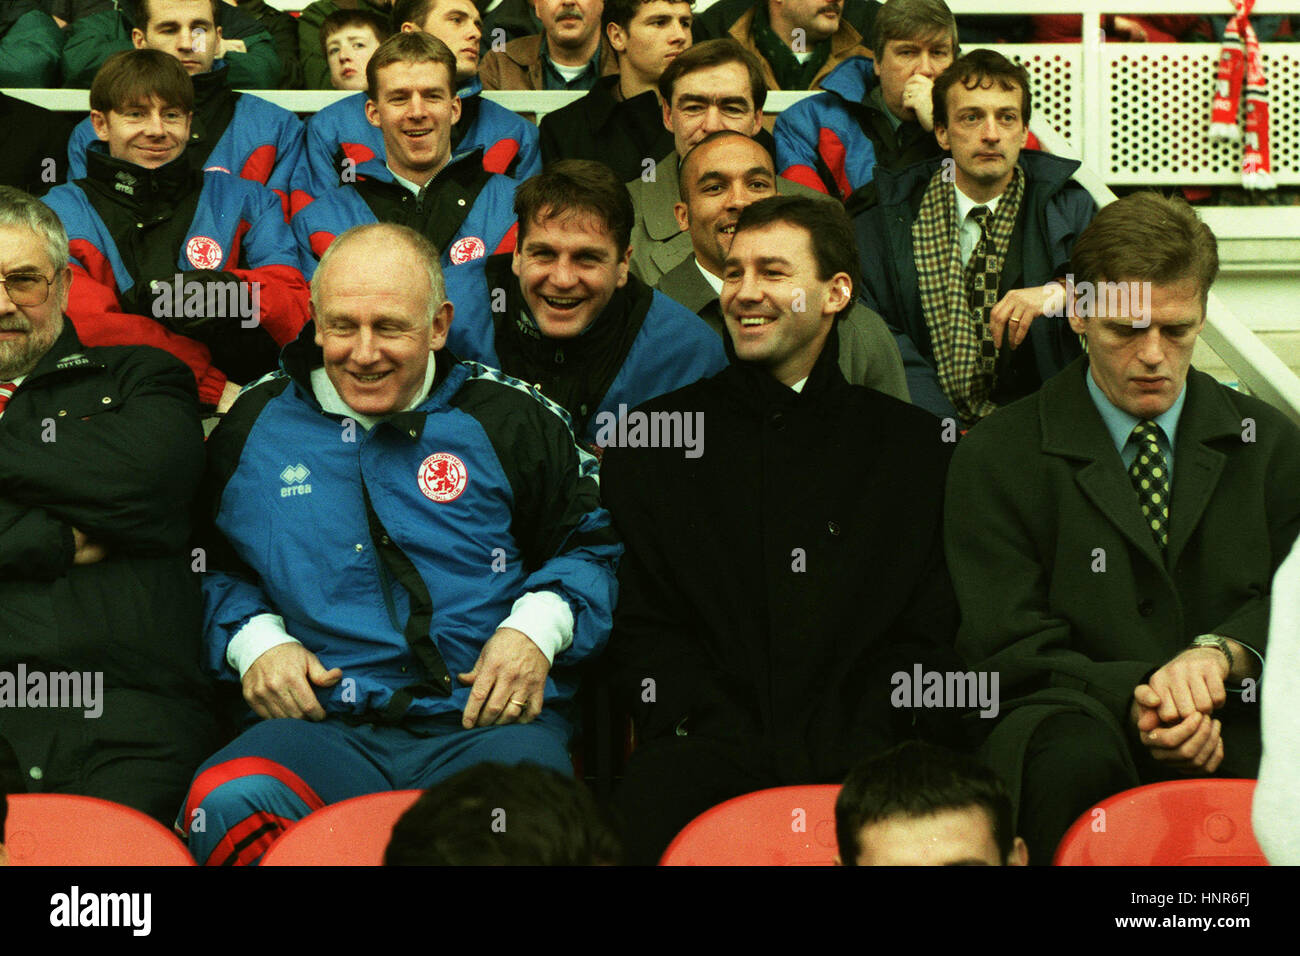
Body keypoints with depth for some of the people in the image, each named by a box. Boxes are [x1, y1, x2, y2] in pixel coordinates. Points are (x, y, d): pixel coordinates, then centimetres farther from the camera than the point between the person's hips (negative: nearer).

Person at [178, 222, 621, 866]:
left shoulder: (511, 419, 11)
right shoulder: (255, 424, 15)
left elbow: (591, 544, 19)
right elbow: (212, 564, 25)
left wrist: (536, 629, 0)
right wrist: (253, 639, 5)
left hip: (486, 721, -1)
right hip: (319, 724, 2)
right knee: (229, 809, -34)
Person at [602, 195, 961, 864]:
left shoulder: (912, 445, 15)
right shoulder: (651, 436, 15)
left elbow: (929, 633, 9)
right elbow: (640, 626, 8)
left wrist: (862, 747, -10)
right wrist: (732, 747, -8)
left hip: (860, 754, 1)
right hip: (705, 751, 0)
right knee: (646, 827, -34)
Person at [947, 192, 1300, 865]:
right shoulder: (996, 459, 4)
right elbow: (1007, 651, -2)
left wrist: (1222, 651, -17)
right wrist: (1134, 698, -21)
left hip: (1234, 727, 2)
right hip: (1084, 717, -2)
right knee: (1074, 754, -39)